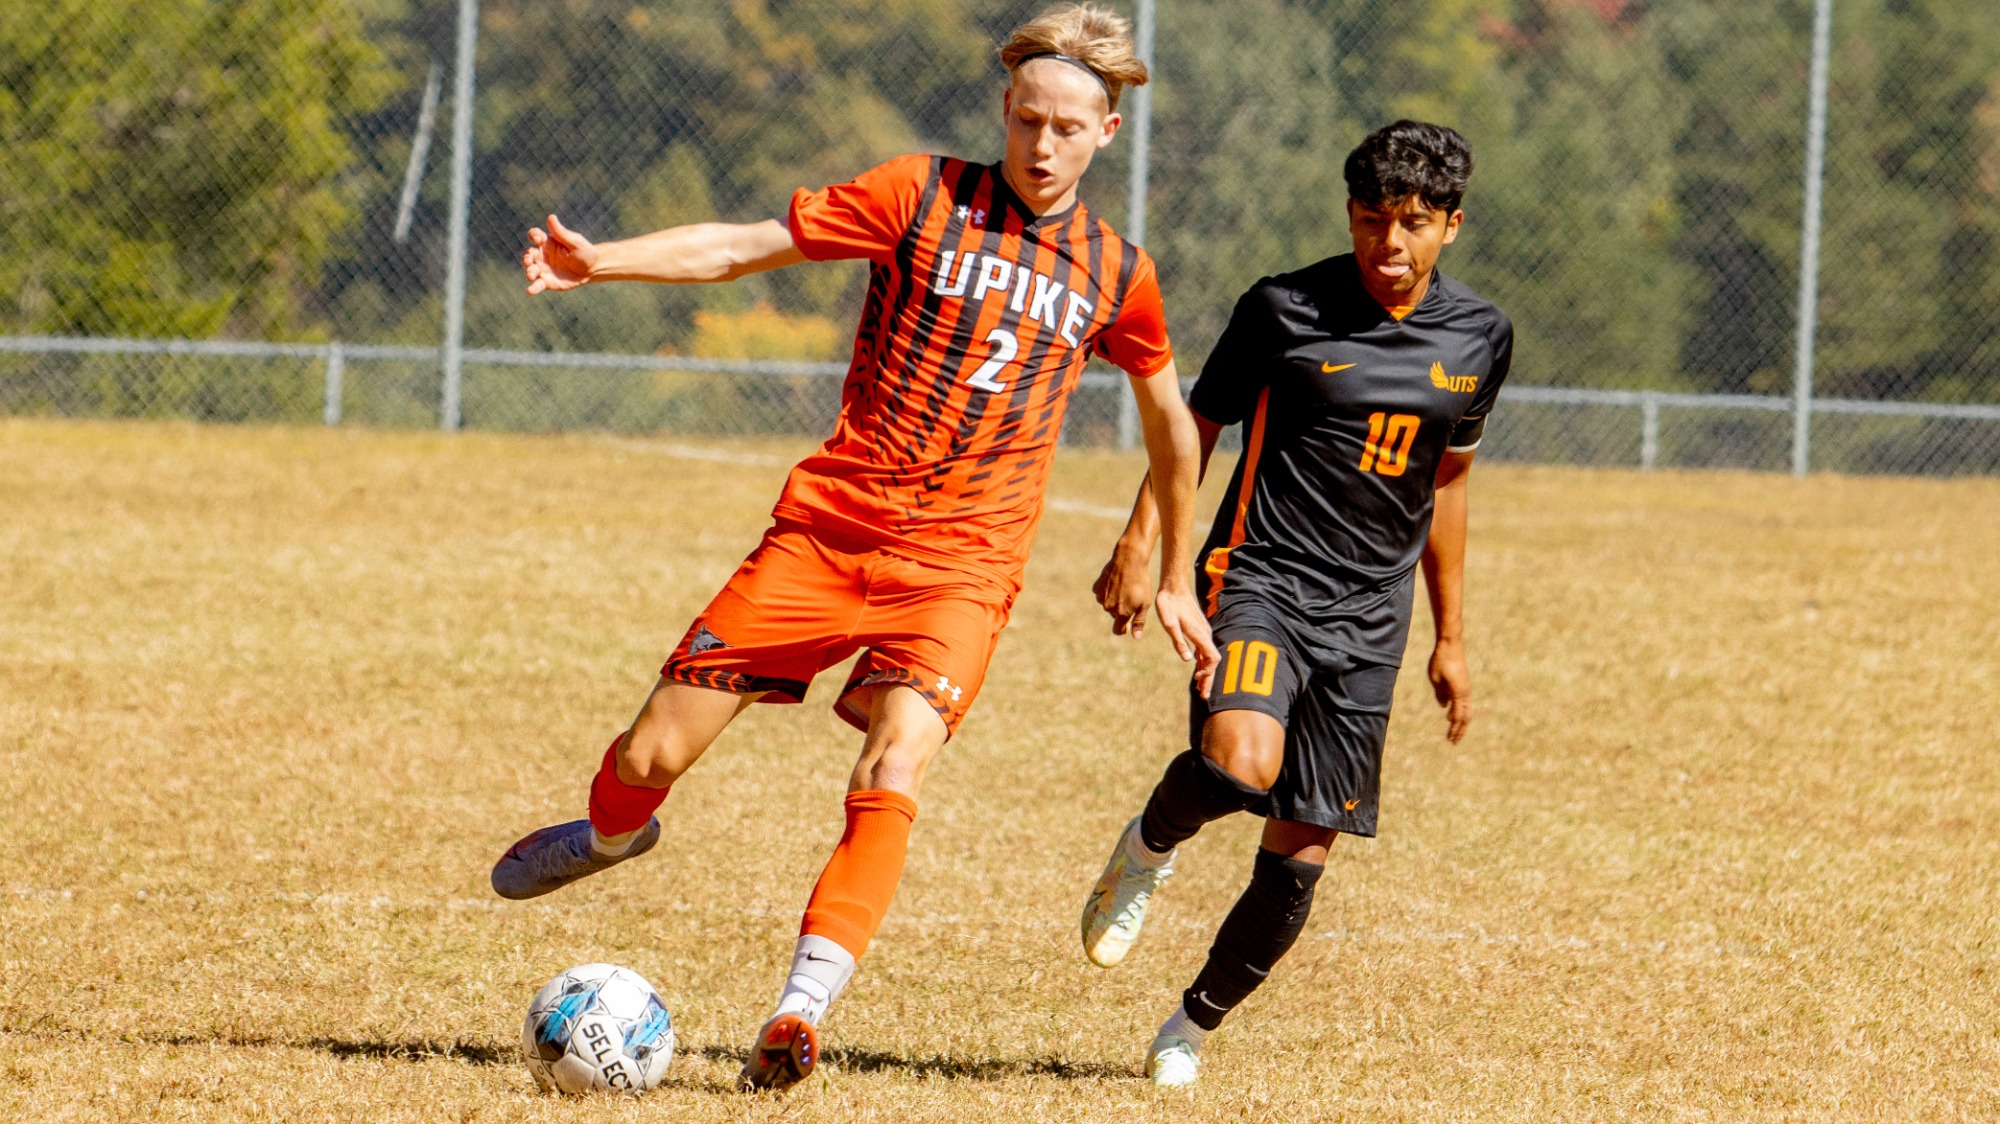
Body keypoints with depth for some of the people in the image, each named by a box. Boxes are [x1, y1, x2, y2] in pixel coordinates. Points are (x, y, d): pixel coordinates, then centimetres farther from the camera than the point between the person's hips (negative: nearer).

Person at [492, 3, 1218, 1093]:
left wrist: (1176, 581, 27)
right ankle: (611, 833, 37)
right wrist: (601, 261, -16)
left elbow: (1169, 416, 24)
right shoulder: (924, 196, 0)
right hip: (826, 527, 0)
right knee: (654, 755, 1)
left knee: (892, 776, -25)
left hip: (961, 563, 0)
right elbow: (747, 245, -3)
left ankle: (799, 1012, -28)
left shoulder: (1116, 275, 8)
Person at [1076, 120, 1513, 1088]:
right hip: (1260, 576, -4)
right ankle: (1148, 849, 1)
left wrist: (1451, 636, 22)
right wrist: (1138, 545, -9)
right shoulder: (1285, 311, -5)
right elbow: (1197, 426, 4)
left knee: (1300, 853, 2)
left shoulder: (1478, 338, 7)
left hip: (1368, 617, 4)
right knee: (1241, 763, -32)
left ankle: (1193, 1025, 22)